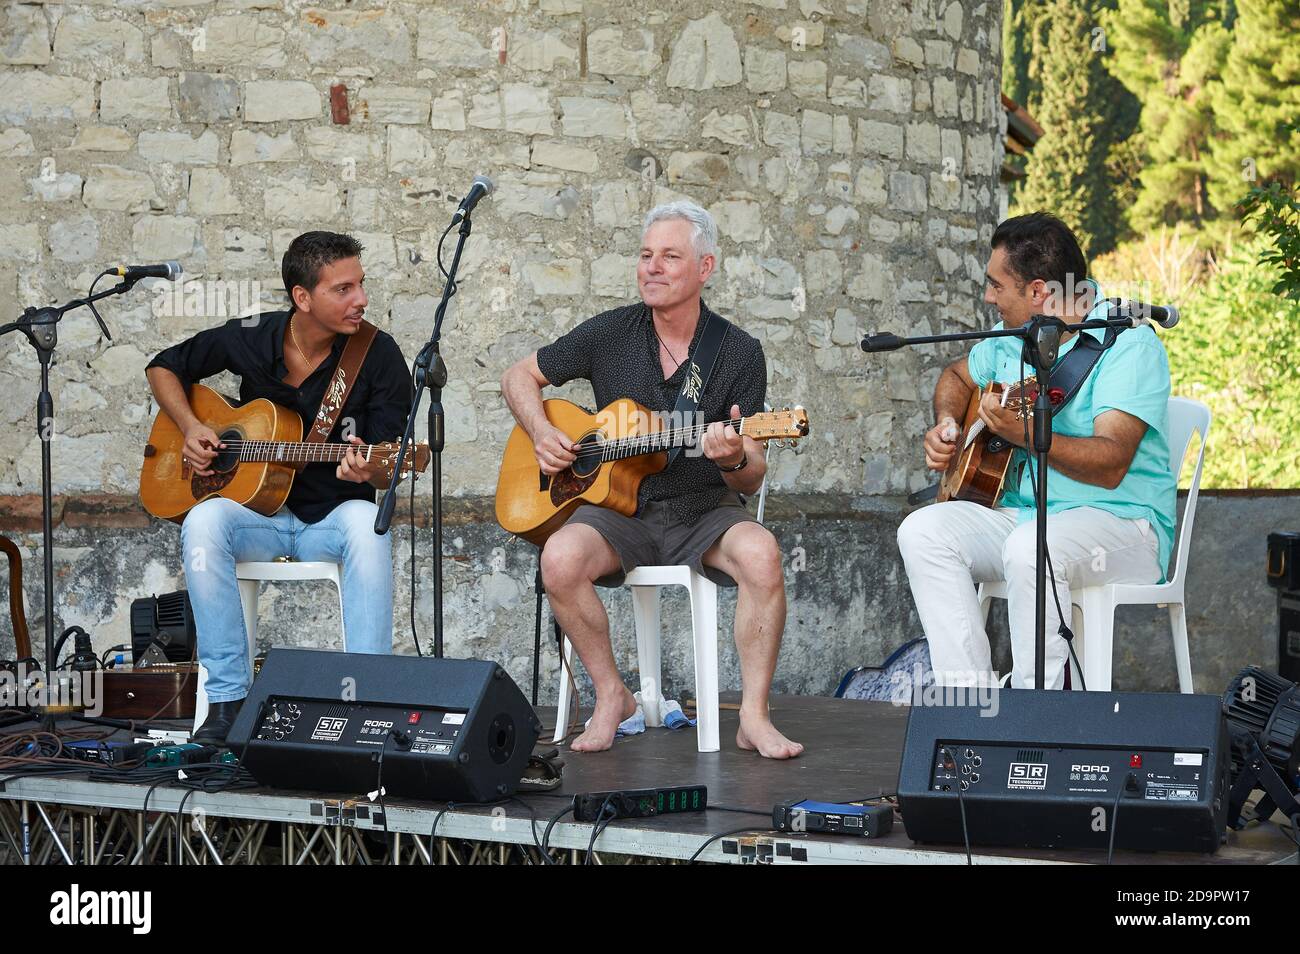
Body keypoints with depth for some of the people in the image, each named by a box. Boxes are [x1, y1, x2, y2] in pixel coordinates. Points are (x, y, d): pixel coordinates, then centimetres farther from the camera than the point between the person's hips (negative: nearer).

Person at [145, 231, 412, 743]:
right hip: (259, 514, 2)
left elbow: (388, 474, -8)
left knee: (366, 523, -36)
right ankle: (229, 699, -26)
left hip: (334, 517, -1)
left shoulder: (378, 354, -8)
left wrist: (367, 471, -32)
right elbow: (164, 368, 15)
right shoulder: (249, 339, -3)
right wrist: (190, 427, -2)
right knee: (204, 522, -31)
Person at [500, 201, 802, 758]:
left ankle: (754, 717, -24)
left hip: (705, 510, -1)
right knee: (560, 559, -31)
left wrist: (735, 460, -27)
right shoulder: (611, 334, 3)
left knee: (760, 553, -34)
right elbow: (519, 378, 16)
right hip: (620, 509, 1)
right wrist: (541, 434, -3)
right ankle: (612, 697, -11)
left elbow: (752, 481, -3)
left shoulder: (738, 353, -1)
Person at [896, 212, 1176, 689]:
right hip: (1019, 514, 8)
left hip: (1120, 519, -8)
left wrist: (1027, 434, -40)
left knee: (1030, 546, -39)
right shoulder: (1012, 337, 11)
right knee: (923, 530, -17)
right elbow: (958, 376, 33)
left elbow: (1111, 464, -26)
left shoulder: (1128, 342, -14)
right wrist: (946, 425, 11)